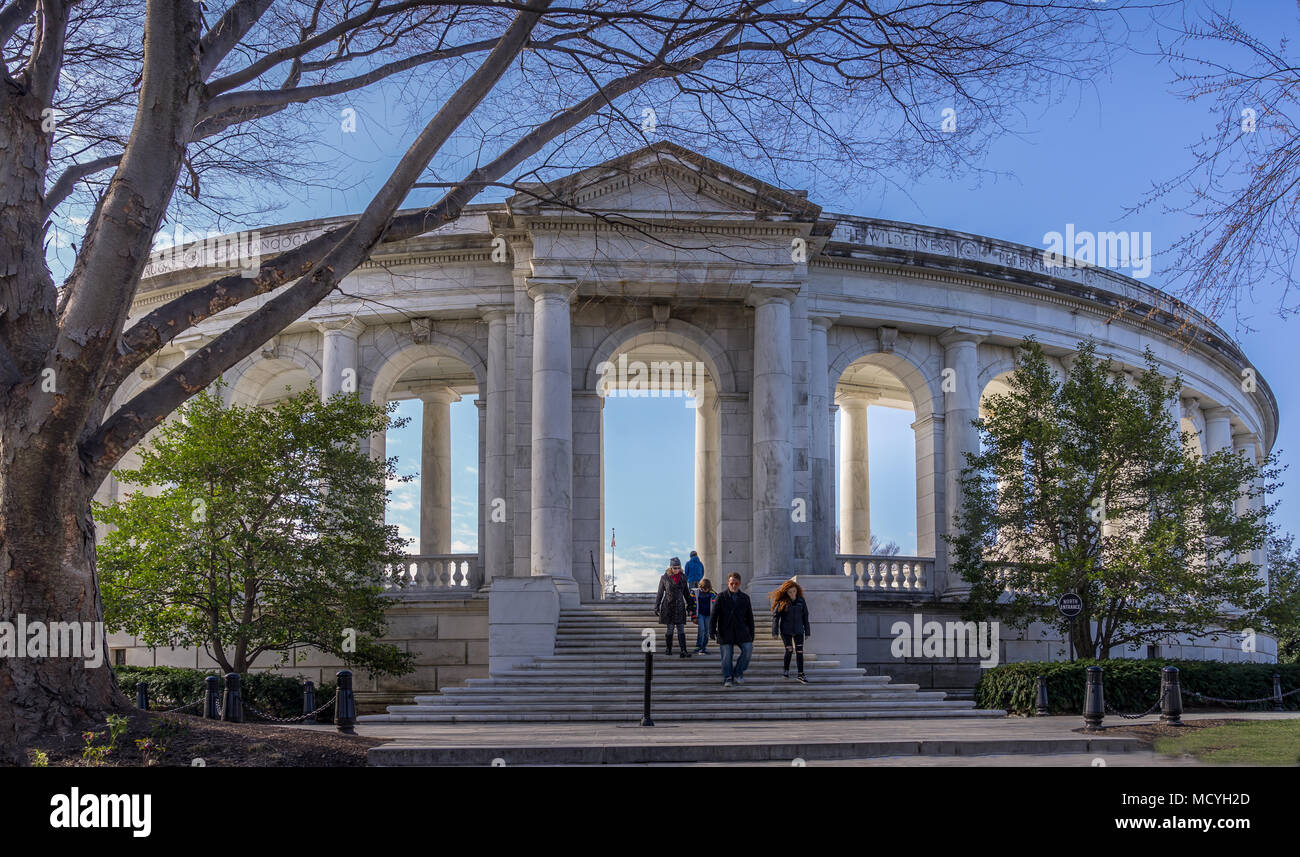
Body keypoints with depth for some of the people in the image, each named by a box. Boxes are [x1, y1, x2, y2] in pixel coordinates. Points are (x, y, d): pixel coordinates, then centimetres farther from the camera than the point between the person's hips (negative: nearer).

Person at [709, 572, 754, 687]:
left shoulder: (745, 598, 10)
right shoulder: (721, 597, 3)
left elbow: (750, 617, 14)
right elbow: (713, 615, -3)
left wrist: (751, 635, 11)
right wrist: (712, 631, -14)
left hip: (741, 631, 2)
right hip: (725, 632, -2)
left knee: (748, 649, -14)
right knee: (726, 655, -3)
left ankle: (738, 672, 4)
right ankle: (727, 678, 9)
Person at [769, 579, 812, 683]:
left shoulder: (801, 601, 2)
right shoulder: (782, 602, -7)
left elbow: (805, 616, 9)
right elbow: (775, 616, -6)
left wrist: (807, 631, 10)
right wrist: (775, 631, -11)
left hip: (798, 630, 2)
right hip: (786, 631, -2)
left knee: (799, 651, -3)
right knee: (789, 650, -7)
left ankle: (800, 674, 0)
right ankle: (786, 670, 15)